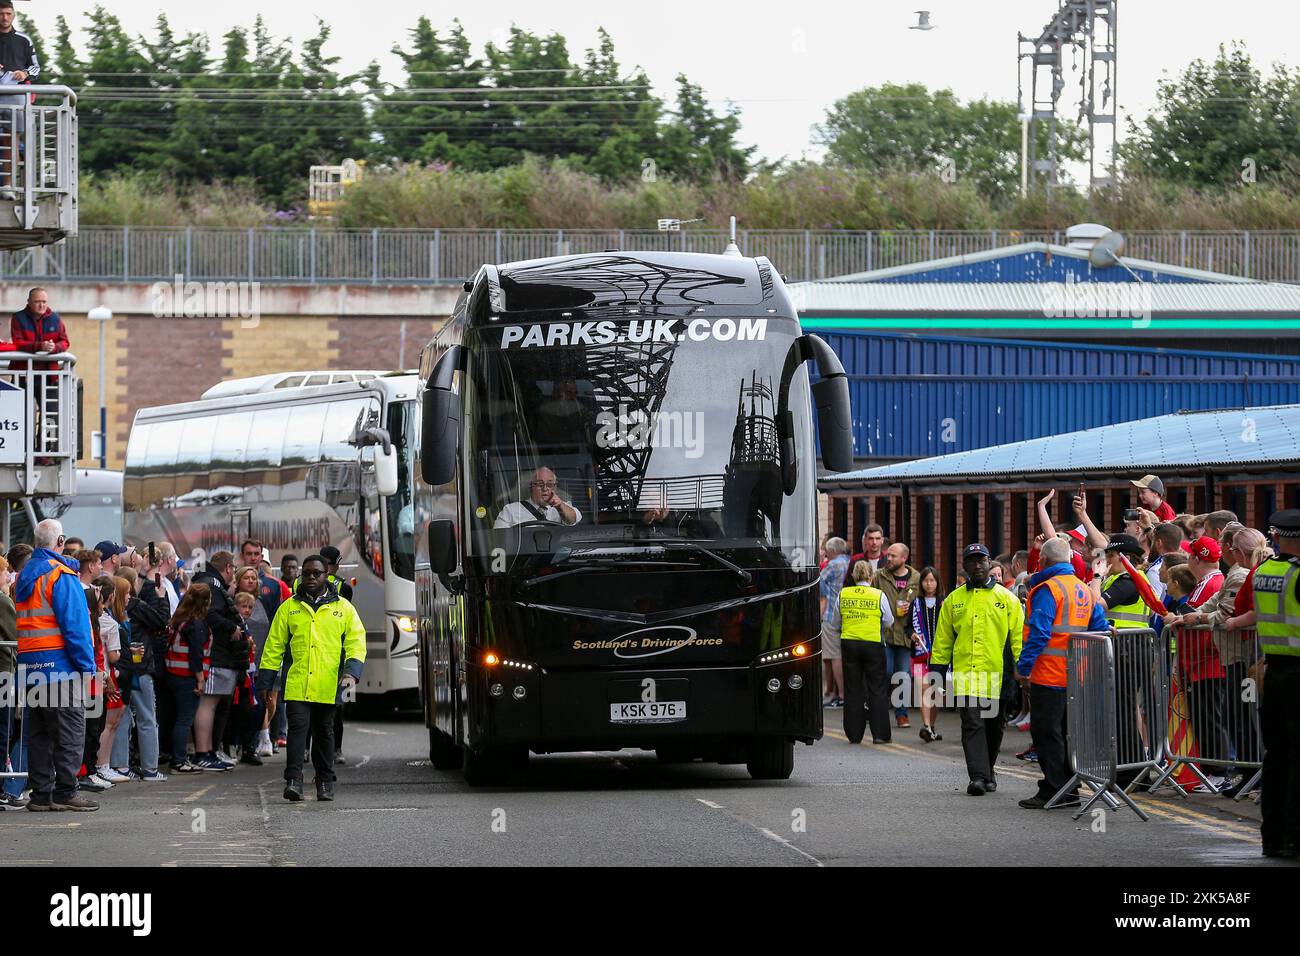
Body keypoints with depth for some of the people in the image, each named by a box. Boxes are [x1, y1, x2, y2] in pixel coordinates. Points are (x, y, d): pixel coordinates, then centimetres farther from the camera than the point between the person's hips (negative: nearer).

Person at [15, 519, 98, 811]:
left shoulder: (24, 576, 14)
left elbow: (20, 623, 16)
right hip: (60, 664, -7)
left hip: (29, 665, 8)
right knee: (69, 730, -3)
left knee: (38, 732, 10)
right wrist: (86, 664, -11)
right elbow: (74, 624, -15)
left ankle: (41, 793, 10)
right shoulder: (61, 575, -11)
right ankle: (65, 792, -5)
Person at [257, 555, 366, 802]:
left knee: (324, 733, 10)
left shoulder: (343, 608, 9)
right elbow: (274, 645, 13)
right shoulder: (289, 607, 11)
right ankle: (293, 780, -17)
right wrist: (264, 680, 8)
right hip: (297, 685, -1)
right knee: (298, 727, -13)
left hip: (328, 686, 1)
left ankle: (325, 782, 20)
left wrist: (352, 671, -13)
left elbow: (356, 642, 4)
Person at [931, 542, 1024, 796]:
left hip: (996, 677, 0)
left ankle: (987, 771, 27)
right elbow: (943, 640, 14)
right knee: (972, 724, -11)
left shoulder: (1007, 599, 6)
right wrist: (937, 670, 10)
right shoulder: (953, 601, 11)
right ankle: (978, 776, -16)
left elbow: (1018, 637, 4)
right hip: (965, 675, 0)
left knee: (993, 728, 10)